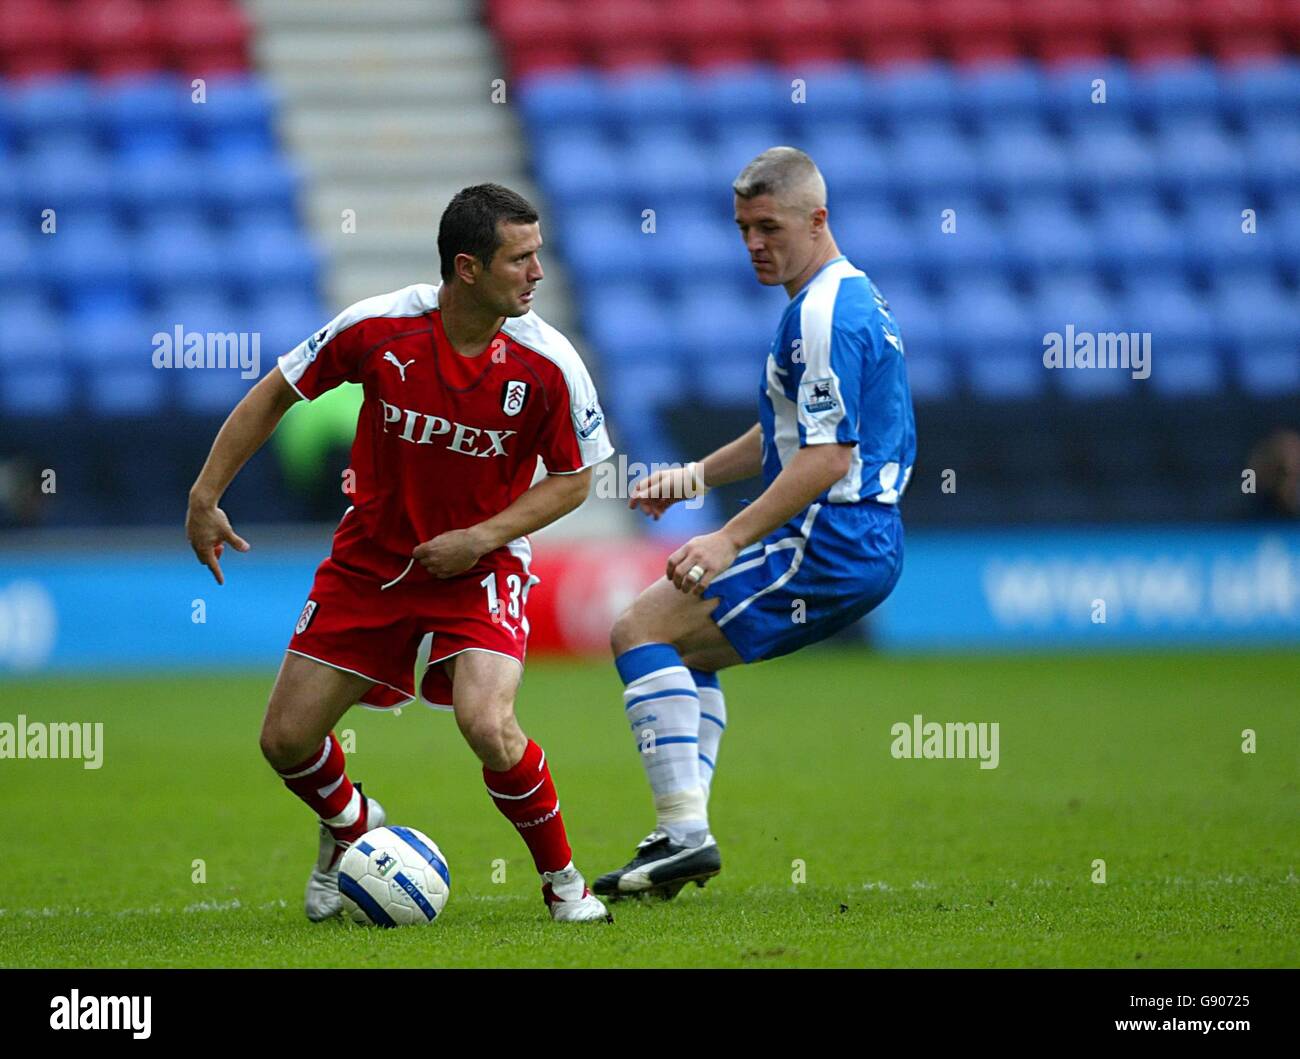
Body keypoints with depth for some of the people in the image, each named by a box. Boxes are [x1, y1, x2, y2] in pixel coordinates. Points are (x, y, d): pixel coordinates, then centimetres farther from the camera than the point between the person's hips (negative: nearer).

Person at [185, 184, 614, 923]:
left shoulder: (548, 364, -18)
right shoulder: (378, 328, -17)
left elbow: (574, 479, -4)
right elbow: (276, 394, -1)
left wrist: (483, 536, -16)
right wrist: (207, 495, -3)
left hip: (479, 568, -2)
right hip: (369, 561, 2)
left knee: (487, 726, -27)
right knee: (287, 740, 2)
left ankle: (562, 878, -2)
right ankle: (350, 824, 38)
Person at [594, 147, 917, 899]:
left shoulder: (826, 311, -16)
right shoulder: (854, 297, 18)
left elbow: (828, 457, -23)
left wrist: (731, 540, -24)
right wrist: (698, 474, 15)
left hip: (830, 545, -11)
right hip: (869, 547, 11)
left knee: (641, 631, -9)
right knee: (687, 644, 25)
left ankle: (683, 831, -15)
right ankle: (683, 834, 16)